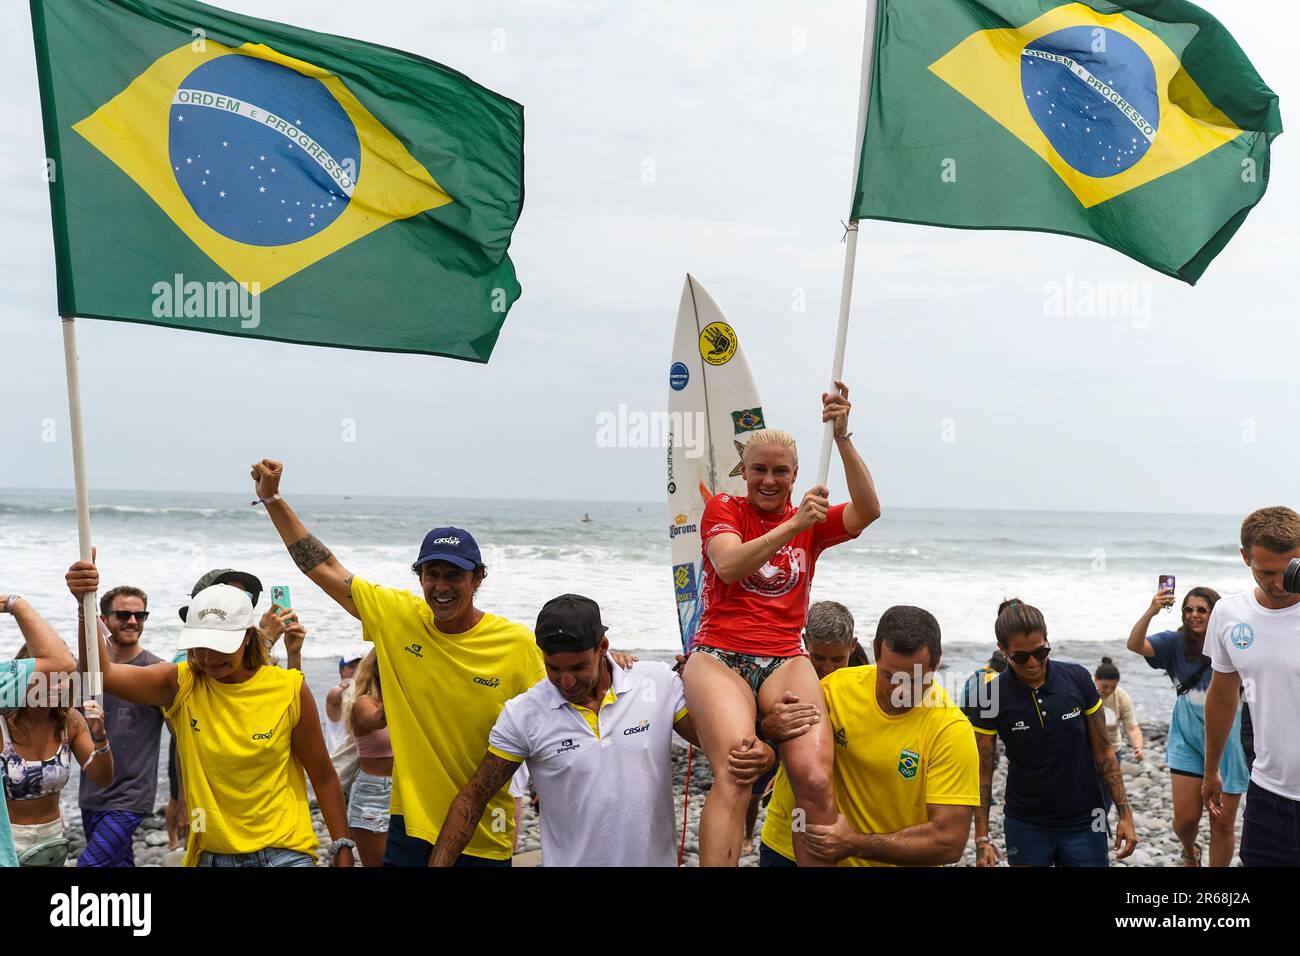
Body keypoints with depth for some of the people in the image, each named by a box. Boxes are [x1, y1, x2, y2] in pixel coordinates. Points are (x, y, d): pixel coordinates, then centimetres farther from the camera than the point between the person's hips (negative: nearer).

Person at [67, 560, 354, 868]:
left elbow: (323, 777, 0)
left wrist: (343, 849, -1)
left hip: (283, 852, -2)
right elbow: (103, 673, -21)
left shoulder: (290, 689, -8)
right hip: (212, 854, 2)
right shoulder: (181, 684, -6)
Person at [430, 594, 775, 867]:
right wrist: (438, 865, -12)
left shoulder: (661, 684, -9)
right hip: (569, 860, -1)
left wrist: (757, 756, -25)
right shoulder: (522, 715, -11)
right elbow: (474, 798, -4)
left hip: (657, 858, 1)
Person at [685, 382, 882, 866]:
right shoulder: (723, 509, 9)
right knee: (735, 776, -30)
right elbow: (729, 565, -10)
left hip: (784, 659, 3)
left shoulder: (814, 522, 17)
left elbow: (868, 511, -3)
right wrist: (793, 526, -20)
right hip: (719, 654, -2)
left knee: (815, 780, -23)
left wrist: (842, 437, -13)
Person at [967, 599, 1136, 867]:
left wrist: (1125, 813, -3)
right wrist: (982, 839, -8)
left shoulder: (1078, 679, -8)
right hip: (1025, 825, 0)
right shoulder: (992, 697, -11)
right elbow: (982, 771, -5)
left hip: (1083, 823, 1)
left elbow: (1103, 750, 0)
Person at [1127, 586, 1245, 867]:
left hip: (1225, 743, -1)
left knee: (1223, 823, 5)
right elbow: (1134, 645, -16)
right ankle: (1190, 852, 36)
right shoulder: (1176, 643, -4)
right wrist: (1151, 612, -32)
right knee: (1185, 818, 2)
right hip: (1187, 741, 2)